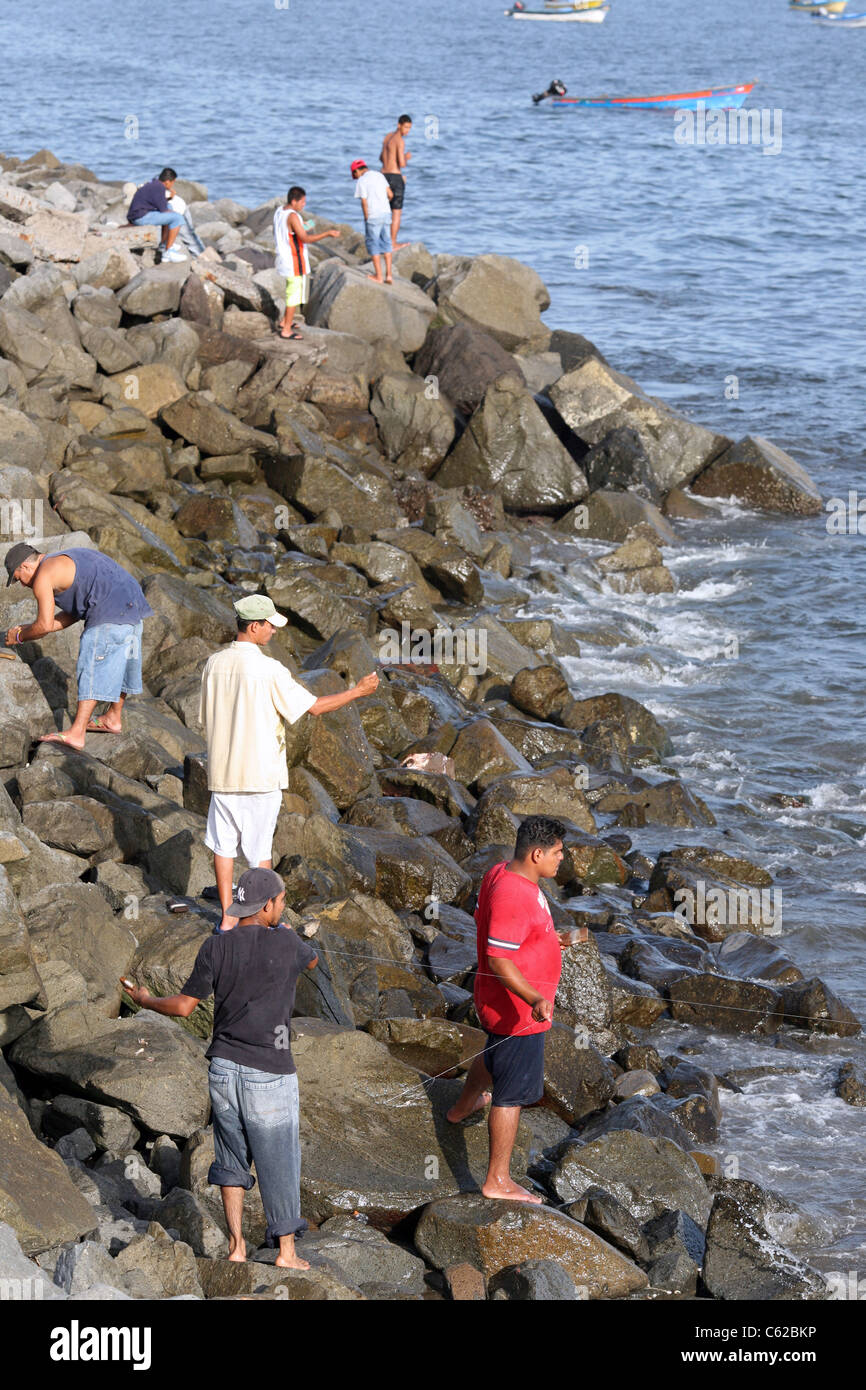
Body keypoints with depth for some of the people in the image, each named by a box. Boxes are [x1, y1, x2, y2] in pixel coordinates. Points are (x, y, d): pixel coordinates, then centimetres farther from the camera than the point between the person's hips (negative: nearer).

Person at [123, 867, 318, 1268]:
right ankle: (286, 1250, 19)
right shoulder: (286, 944, -12)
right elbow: (312, 961, 13)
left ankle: (236, 1245, 18)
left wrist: (145, 1000, 21)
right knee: (279, 1163, 9)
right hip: (268, 1076, -3)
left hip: (223, 1069, 3)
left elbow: (183, 1006, 2)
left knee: (232, 1158, 18)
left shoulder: (215, 948, -5)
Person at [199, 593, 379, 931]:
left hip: (221, 772, 5)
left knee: (224, 846, 10)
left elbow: (206, 719, 10)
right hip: (260, 774, -5)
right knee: (259, 850, 6)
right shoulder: (268, 670, -17)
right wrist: (357, 691, 2)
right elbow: (313, 706, -10)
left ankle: (227, 917, 13)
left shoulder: (214, 664, 0)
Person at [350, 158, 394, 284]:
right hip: (386, 213, 6)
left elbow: (364, 202, -13)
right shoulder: (380, 176, 10)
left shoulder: (361, 181, -9)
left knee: (373, 245, 4)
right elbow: (390, 195, 11)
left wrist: (366, 218, -5)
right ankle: (388, 275, 10)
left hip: (373, 216, -6)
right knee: (386, 244, 12)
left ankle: (378, 276, 6)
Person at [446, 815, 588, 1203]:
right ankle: (497, 1180, 8)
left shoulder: (498, 874, 1)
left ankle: (463, 1107, 63)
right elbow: (499, 960, -31)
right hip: (516, 1009, -10)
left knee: (494, 1057, 37)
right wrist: (533, 999, -41)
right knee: (512, 1093, 0)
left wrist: (556, 939, 20)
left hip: (493, 999, 10)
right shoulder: (514, 896, -31)